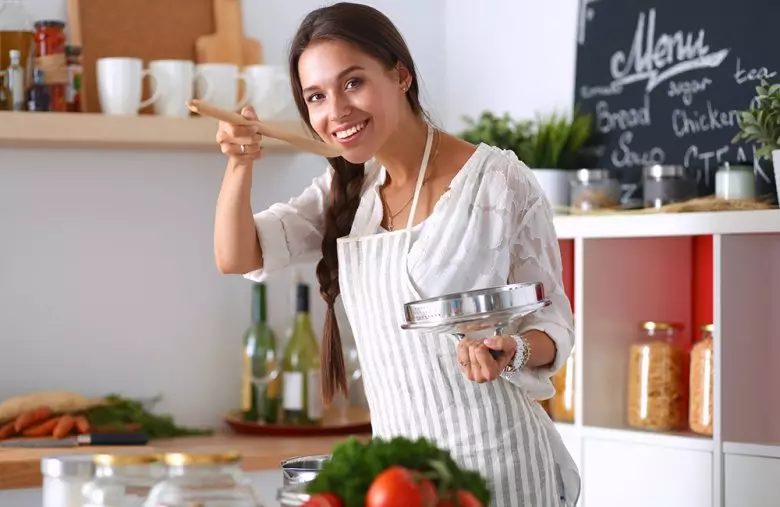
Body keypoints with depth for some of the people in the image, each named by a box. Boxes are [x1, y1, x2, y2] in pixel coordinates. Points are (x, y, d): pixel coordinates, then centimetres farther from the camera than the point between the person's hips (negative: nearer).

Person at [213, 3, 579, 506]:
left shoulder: (498, 181, -10)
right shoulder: (347, 190, 8)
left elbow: (552, 324, -6)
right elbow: (236, 256, 3)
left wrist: (511, 350, -28)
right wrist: (240, 162, -13)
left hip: (494, 460, -5)